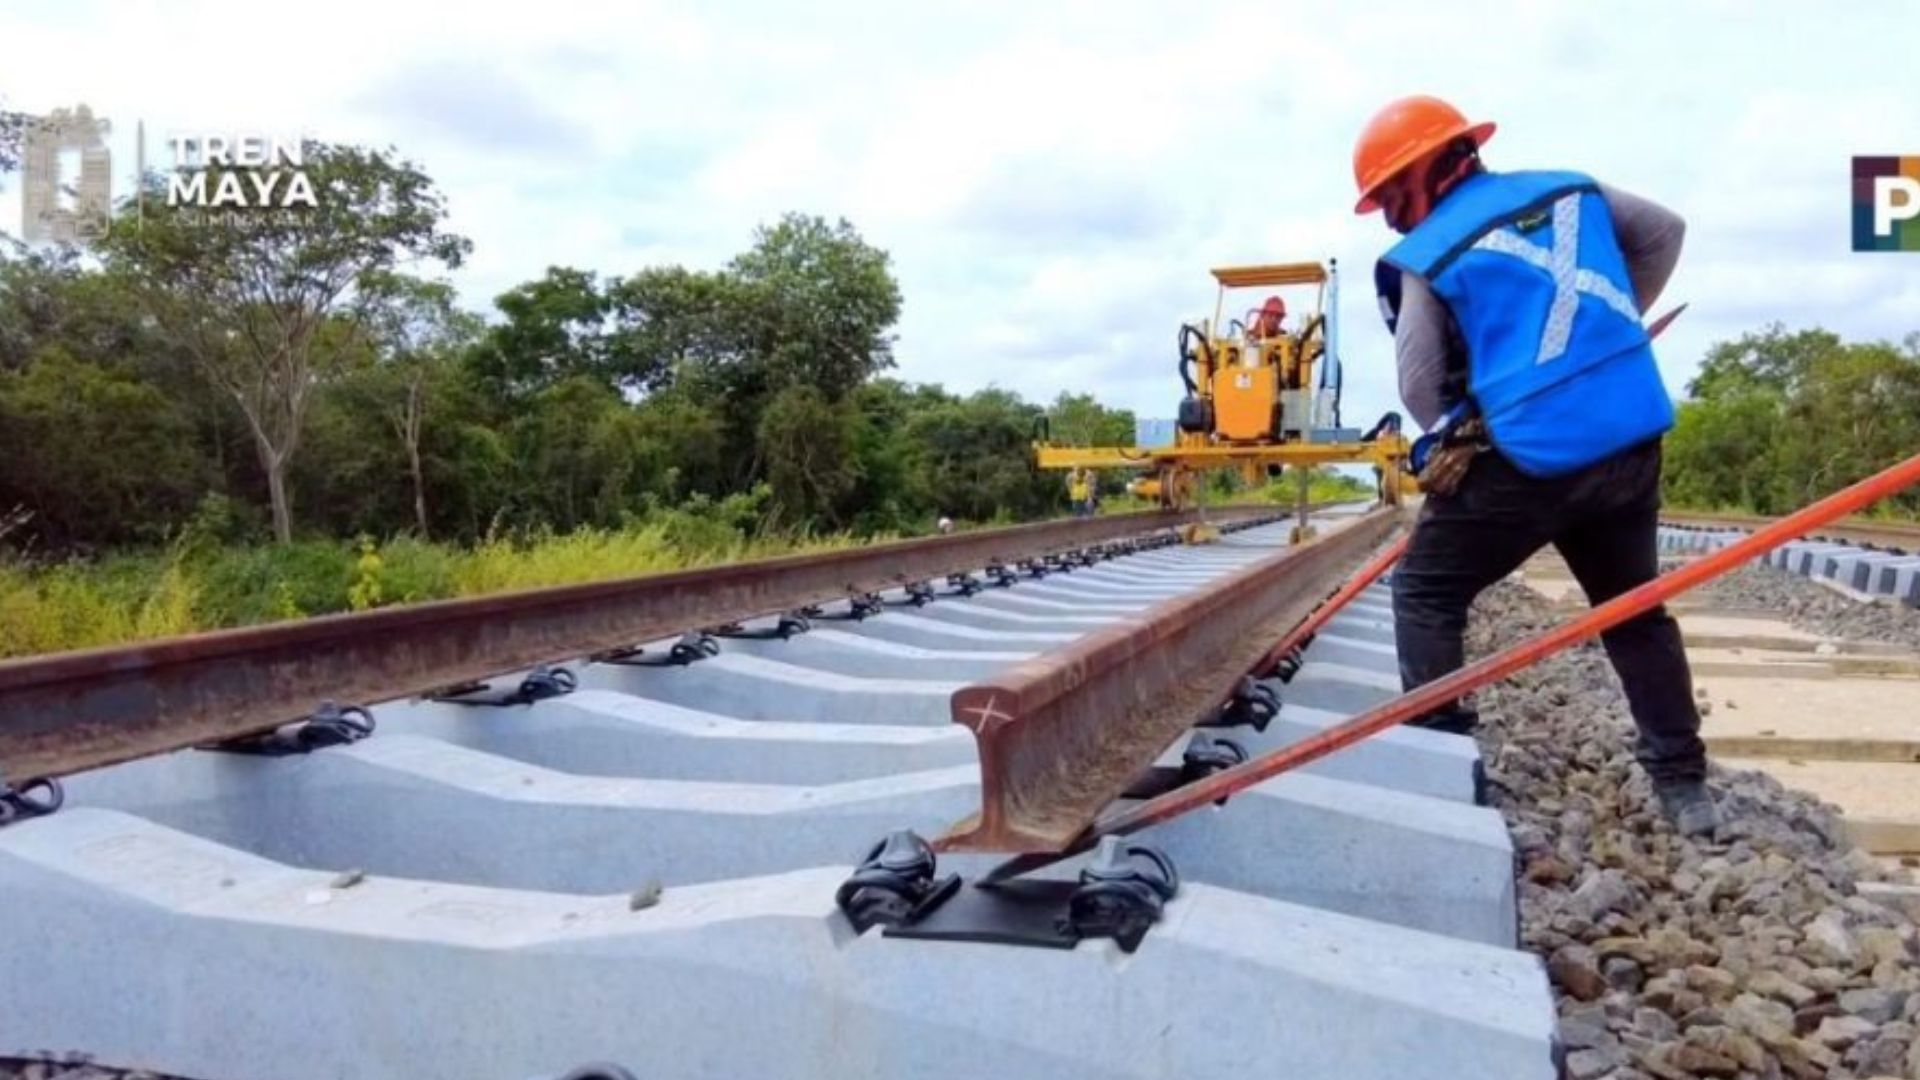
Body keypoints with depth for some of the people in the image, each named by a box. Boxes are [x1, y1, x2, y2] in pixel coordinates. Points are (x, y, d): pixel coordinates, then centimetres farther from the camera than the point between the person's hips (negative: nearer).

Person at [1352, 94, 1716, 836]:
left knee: (1425, 593, 11)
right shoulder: (1571, 189, 11)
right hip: (1631, 445, 6)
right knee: (1635, 608, 21)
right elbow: (1665, 233, 25)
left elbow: (1420, 387, -5)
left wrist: (1458, 445, 13)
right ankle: (1683, 784, 26)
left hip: (1527, 458, -6)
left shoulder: (1426, 257, -4)